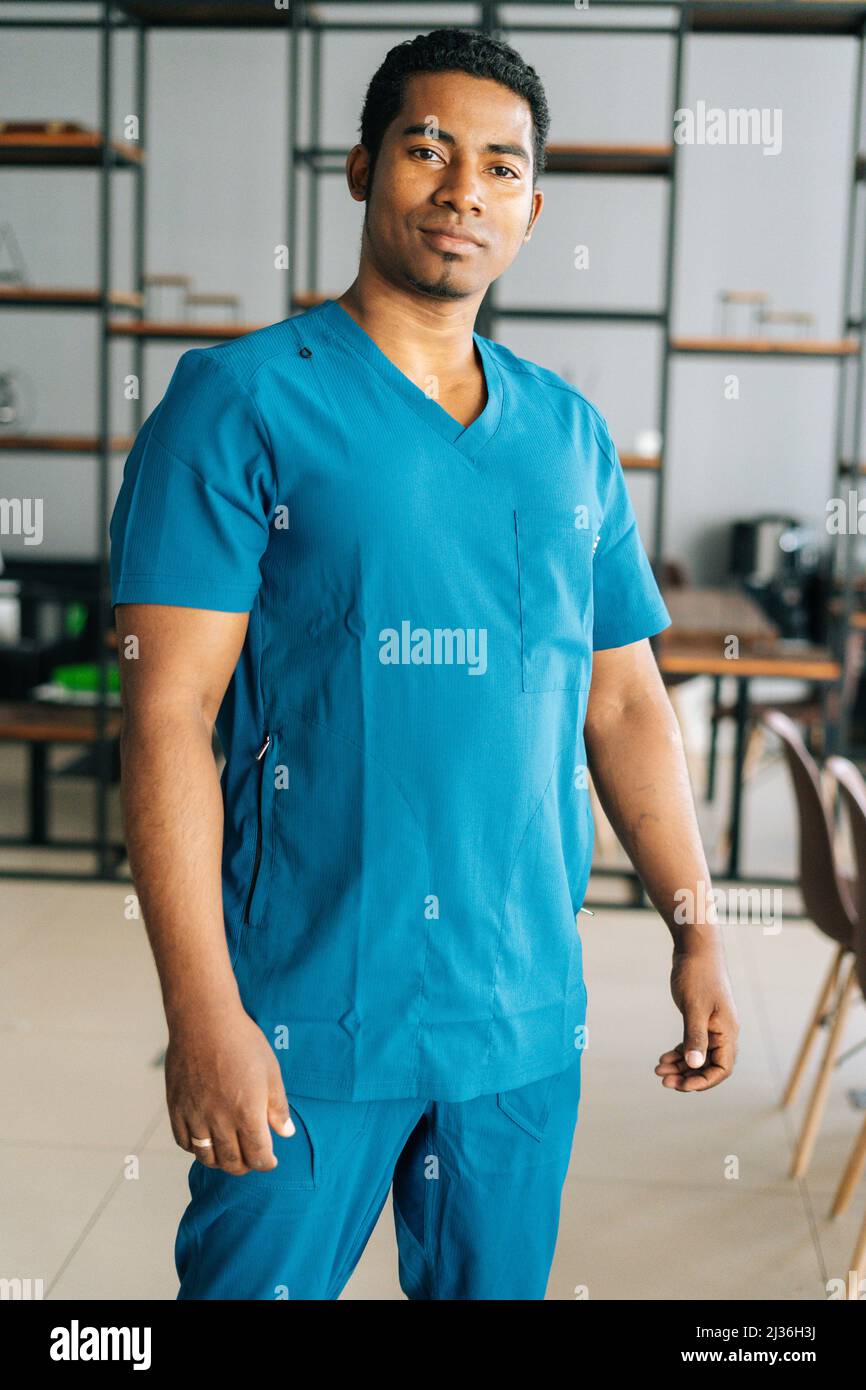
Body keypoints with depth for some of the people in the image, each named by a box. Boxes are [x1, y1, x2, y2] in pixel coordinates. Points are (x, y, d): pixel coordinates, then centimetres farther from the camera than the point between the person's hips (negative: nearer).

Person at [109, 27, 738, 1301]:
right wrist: (201, 1009, -17)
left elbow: (624, 702, 13)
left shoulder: (572, 435, 9)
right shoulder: (244, 401, -6)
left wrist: (696, 930, 7)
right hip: (312, 1013, -4)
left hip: (529, 1012, 5)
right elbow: (169, 716, -12)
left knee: (497, 1287, 18)